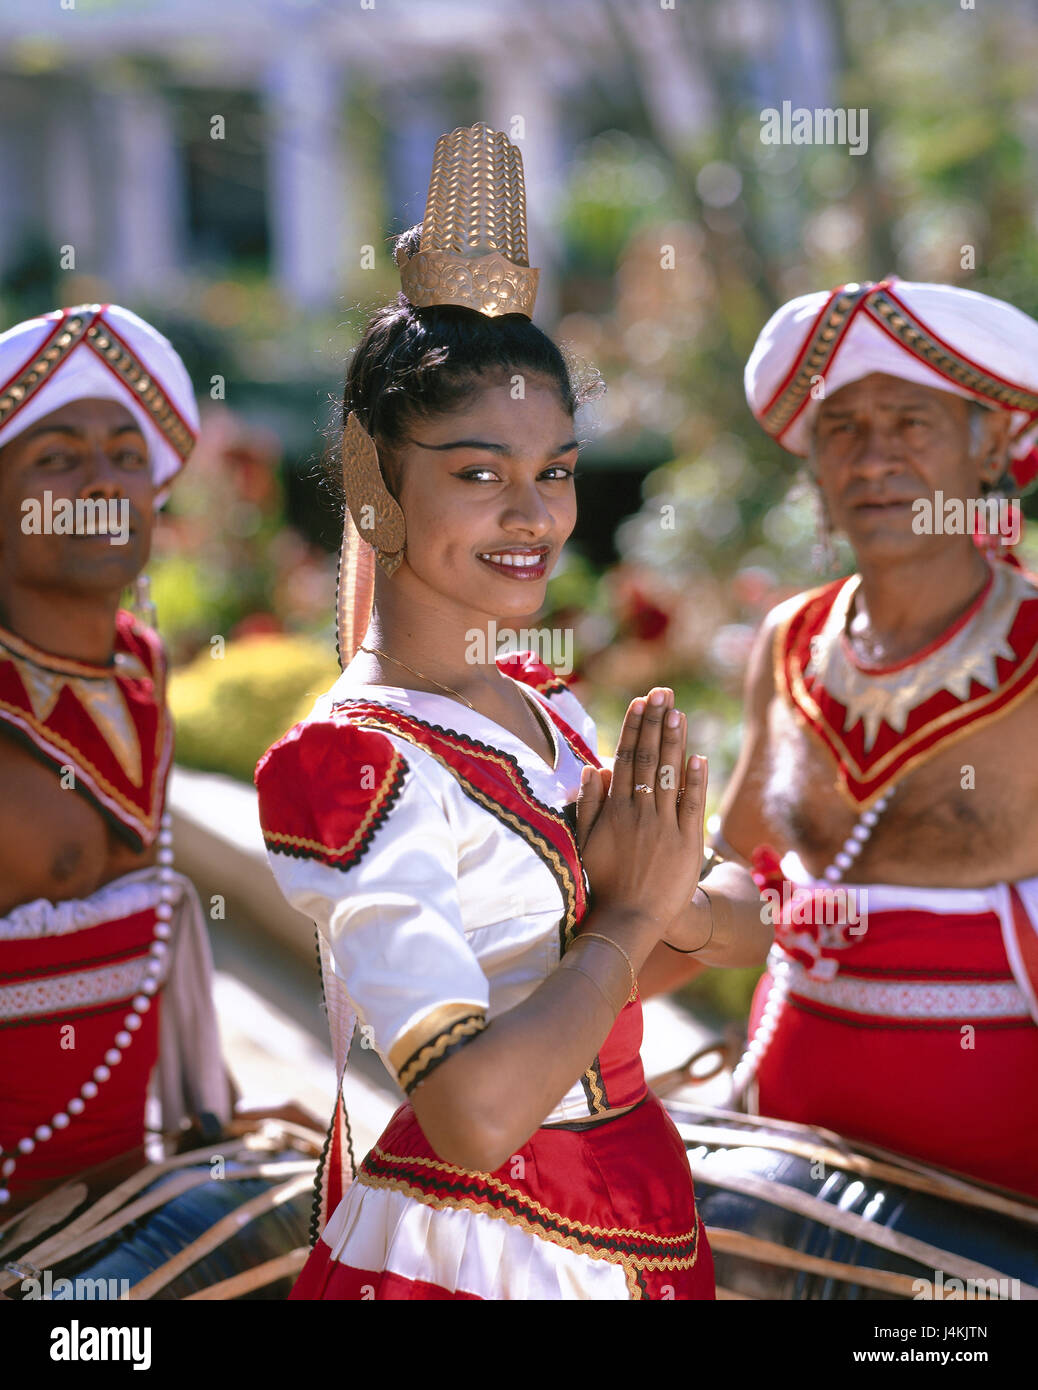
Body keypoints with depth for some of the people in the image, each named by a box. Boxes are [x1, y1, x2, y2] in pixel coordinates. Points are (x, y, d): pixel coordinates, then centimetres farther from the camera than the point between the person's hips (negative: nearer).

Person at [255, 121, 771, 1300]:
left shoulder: (547, 707, 3)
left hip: (638, 1230, 8)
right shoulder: (354, 761, -20)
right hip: (468, 1255, -8)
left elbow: (746, 927, 9)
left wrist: (686, 910, -13)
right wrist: (631, 917, -16)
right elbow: (476, 1115, -31)